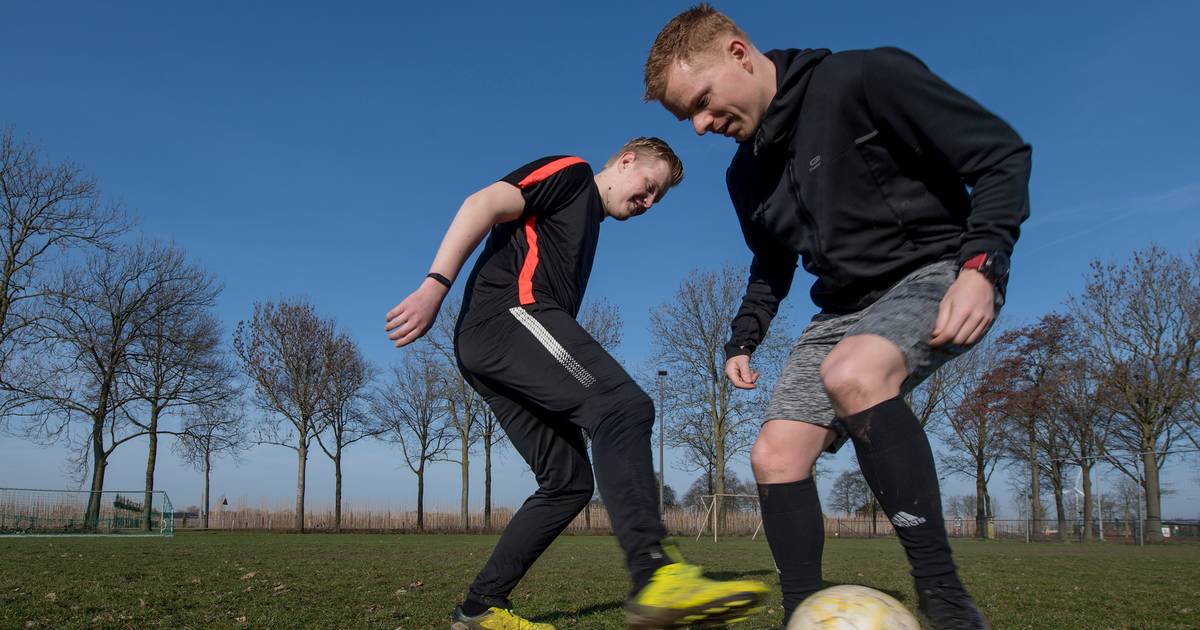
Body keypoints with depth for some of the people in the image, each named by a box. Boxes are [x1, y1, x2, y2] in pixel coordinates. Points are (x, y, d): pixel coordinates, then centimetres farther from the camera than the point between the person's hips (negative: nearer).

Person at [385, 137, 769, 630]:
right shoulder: (571, 173, 9)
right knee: (624, 406, -28)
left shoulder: (588, 226, 35)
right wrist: (436, 284, -19)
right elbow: (486, 204, -7)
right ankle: (656, 576, -42)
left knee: (568, 483, 5)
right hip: (508, 311, -10)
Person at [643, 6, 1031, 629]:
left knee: (850, 373, -37)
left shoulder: (866, 79, -15)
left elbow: (1002, 153, -14)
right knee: (775, 455, -7)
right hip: (844, 306, 8)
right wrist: (742, 339, 12)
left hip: (936, 273, -7)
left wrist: (981, 263, -26)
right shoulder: (747, 175, 8)